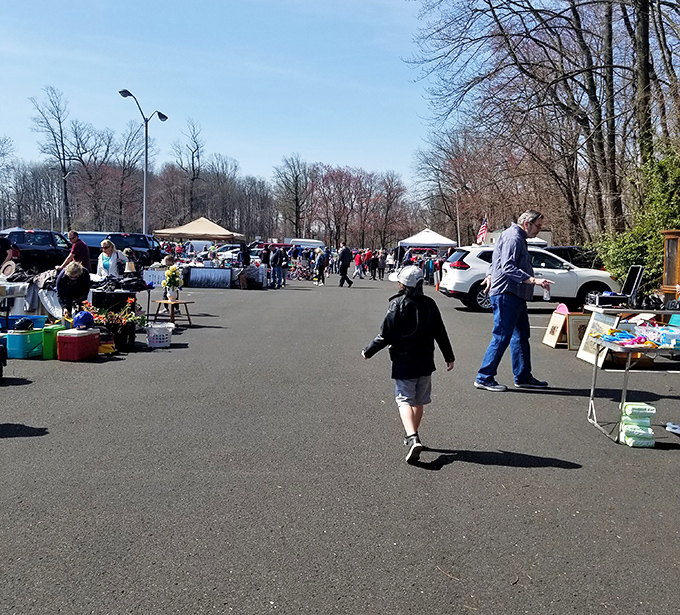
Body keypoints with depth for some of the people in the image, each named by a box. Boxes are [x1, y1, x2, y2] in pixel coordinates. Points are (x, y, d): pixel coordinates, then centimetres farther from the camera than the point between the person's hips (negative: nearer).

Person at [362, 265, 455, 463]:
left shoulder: (397, 304, -11)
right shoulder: (430, 304, 3)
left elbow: (385, 336, -10)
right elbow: (440, 333, 8)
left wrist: (368, 351, 3)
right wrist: (449, 357, 18)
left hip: (403, 362, -5)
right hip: (426, 361, 5)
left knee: (405, 400, -5)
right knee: (419, 401, 17)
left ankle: (412, 438, -23)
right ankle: (413, 435, 29)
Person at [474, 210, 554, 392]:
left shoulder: (518, 238, 20)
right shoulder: (513, 238, -14)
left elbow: (498, 262, 29)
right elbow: (508, 268, -25)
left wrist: (491, 275, 32)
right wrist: (534, 280, -29)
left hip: (515, 296, 11)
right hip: (506, 294, -11)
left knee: (521, 336, 14)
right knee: (501, 337, -8)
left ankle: (523, 377, 21)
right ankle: (484, 378, -2)